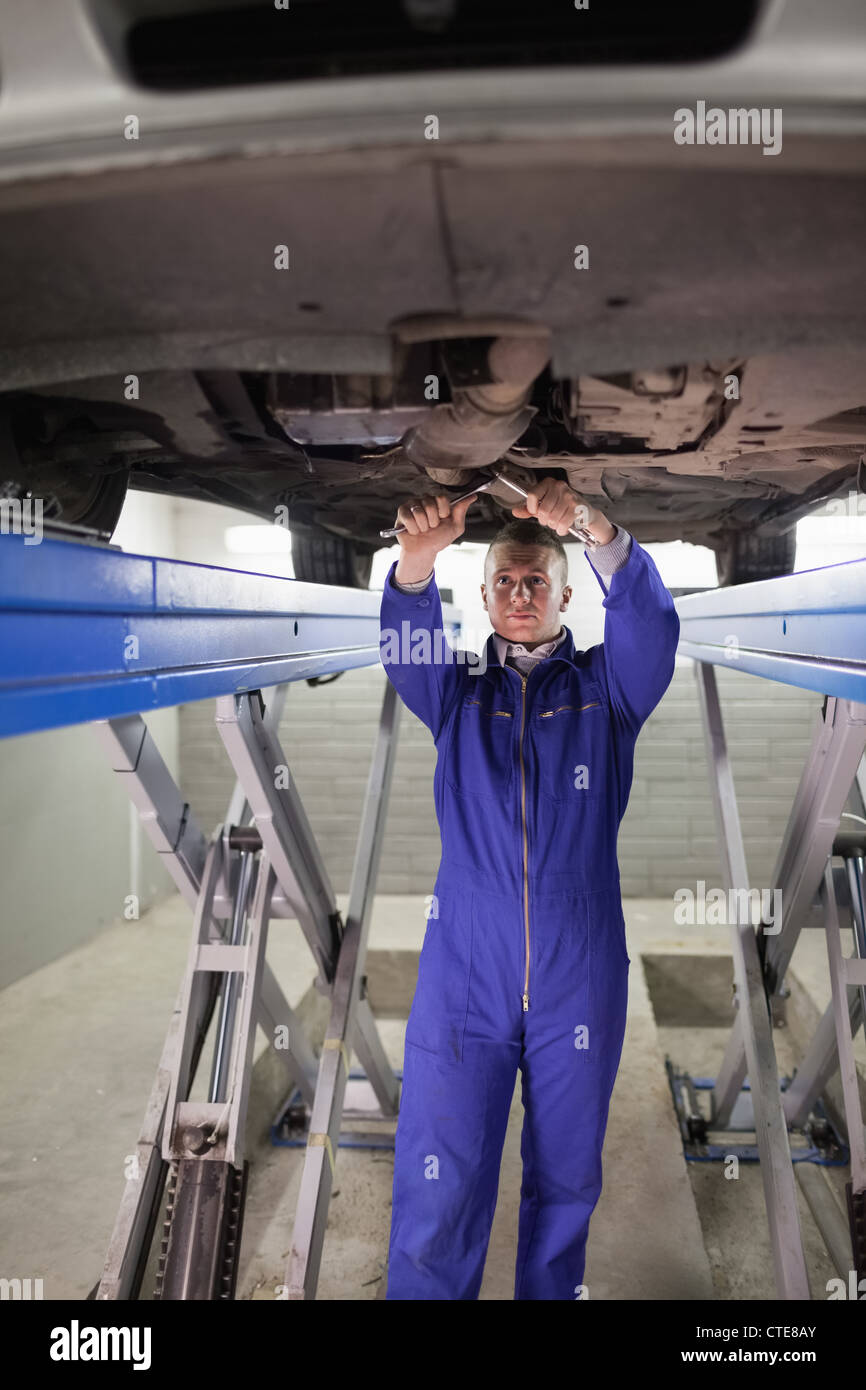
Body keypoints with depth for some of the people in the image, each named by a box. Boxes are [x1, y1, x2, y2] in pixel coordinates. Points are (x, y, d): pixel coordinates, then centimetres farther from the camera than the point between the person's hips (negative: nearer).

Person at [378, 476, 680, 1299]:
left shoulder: (605, 687, 8)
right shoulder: (459, 694, 11)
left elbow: (651, 624, -12)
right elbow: (403, 647, -9)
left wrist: (598, 533, -31)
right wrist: (418, 558, -31)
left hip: (580, 978, 1)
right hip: (463, 975, 0)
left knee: (565, 1183, 14)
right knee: (436, 1193, -2)